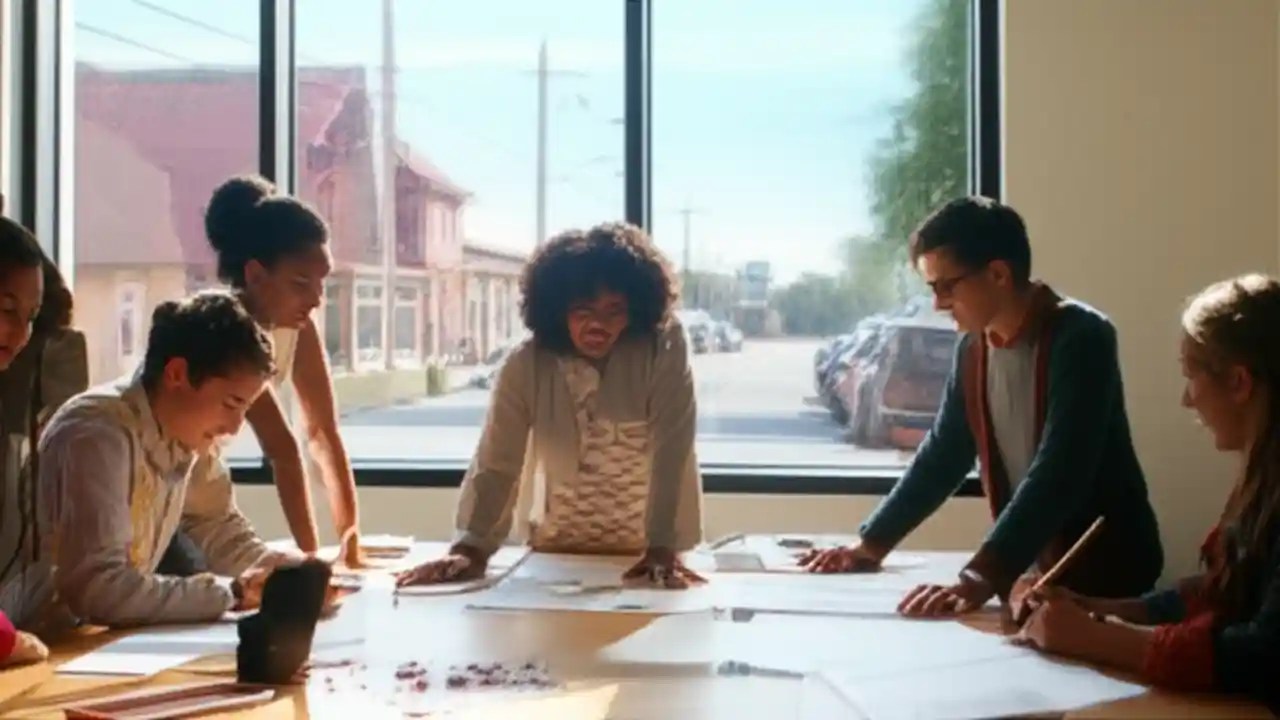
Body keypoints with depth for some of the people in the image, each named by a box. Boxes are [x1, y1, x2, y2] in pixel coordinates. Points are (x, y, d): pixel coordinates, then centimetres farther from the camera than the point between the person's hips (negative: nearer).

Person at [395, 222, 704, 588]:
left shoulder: (663, 349, -14)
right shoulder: (526, 364, -10)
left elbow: (670, 452, -18)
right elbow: (496, 462, -13)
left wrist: (663, 550, -25)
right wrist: (470, 549, -24)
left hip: (645, 553, -1)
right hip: (558, 551, 2)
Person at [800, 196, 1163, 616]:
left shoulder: (1080, 338, -20)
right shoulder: (973, 347, 1)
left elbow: (1059, 474, -30)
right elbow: (942, 454, 10)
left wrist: (982, 576, -39)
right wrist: (872, 543, 5)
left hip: (1105, 571, -6)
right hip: (1031, 570, 6)